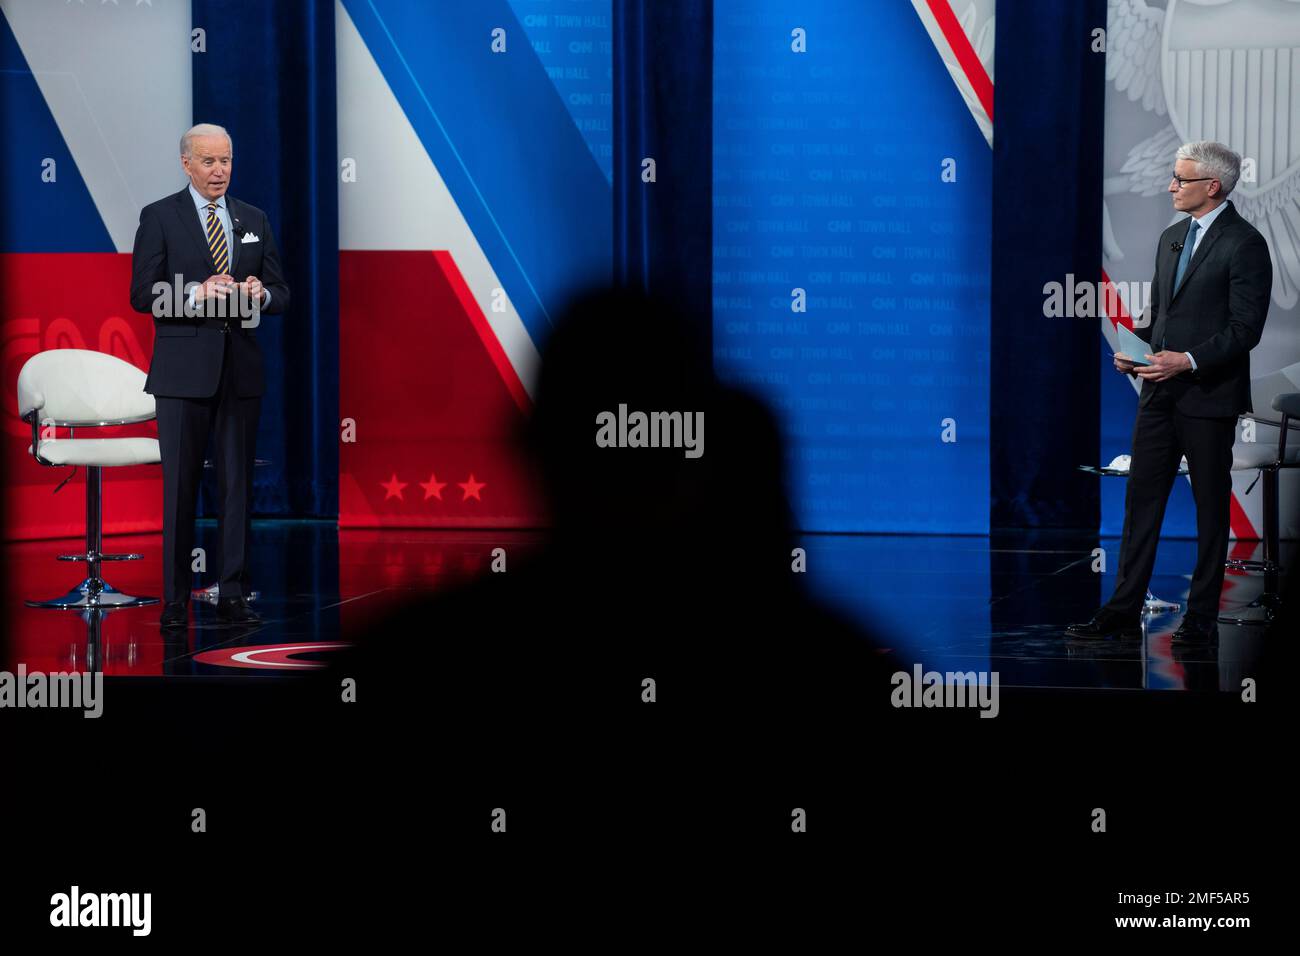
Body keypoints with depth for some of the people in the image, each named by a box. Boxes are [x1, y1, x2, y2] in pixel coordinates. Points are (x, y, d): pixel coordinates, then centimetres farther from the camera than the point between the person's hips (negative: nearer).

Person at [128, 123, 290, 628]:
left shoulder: (254, 220, 12)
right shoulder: (159, 217, 1)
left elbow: (280, 295, 11)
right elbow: (143, 294, -6)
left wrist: (260, 294, -12)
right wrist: (196, 295, -21)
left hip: (241, 371, 3)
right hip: (183, 372, -3)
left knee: (237, 483, 4)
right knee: (180, 486, 0)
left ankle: (233, 596, 9)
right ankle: (175, 599, 5)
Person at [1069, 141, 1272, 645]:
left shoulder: (1244, 244, -10)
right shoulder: (1172, 237, 14)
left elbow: (1246, 328, -14)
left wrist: (1189, 360, -22)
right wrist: (1134, 345, 2)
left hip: (1209, 395, -7)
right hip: (1160, 392, 7)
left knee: (1211, 507, 3)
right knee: (1142, 498, 6)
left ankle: (1202, 617, 10)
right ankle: (1124, 610, 9)